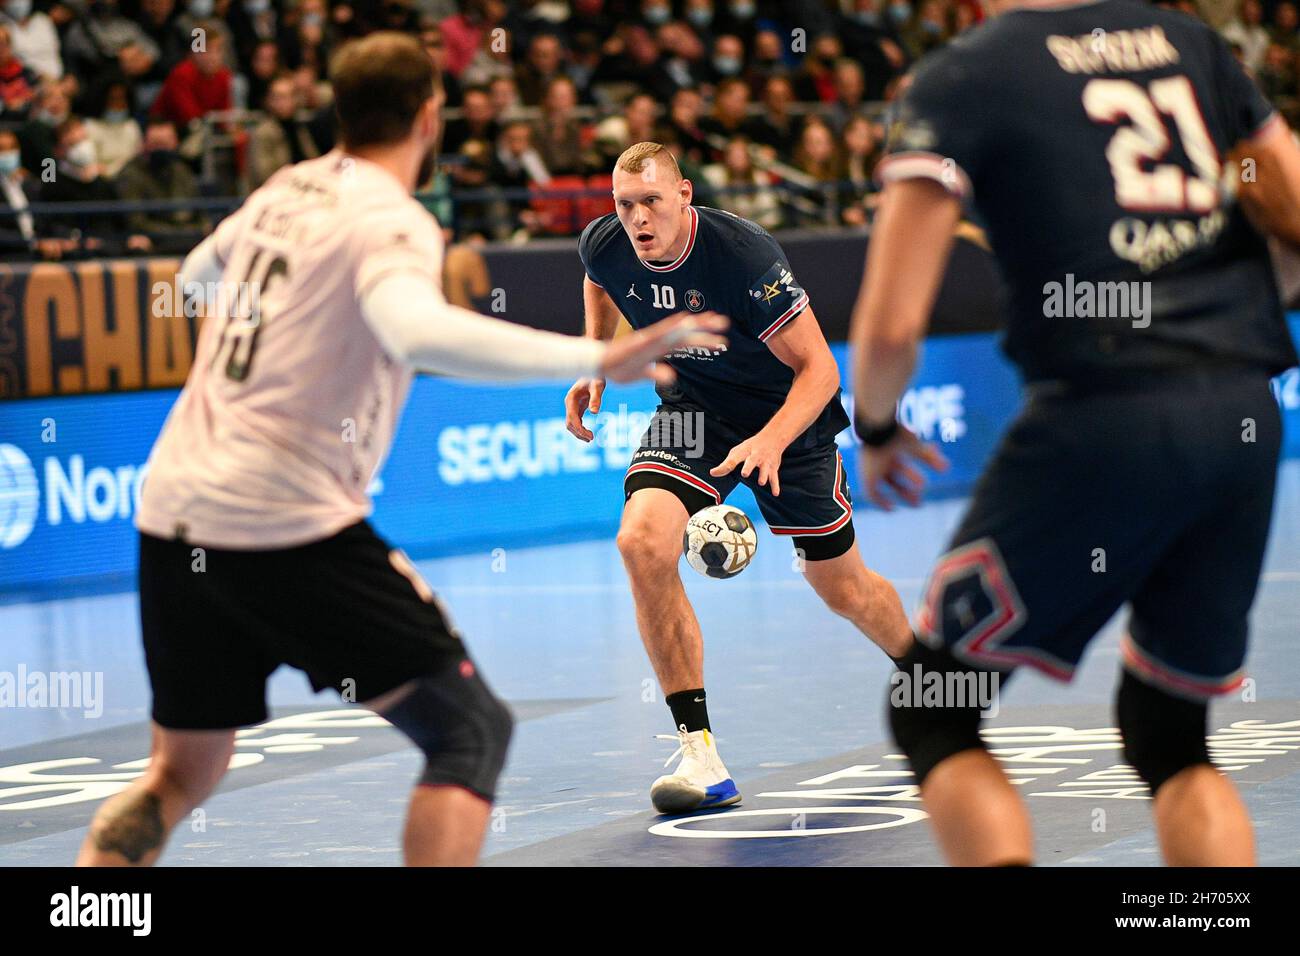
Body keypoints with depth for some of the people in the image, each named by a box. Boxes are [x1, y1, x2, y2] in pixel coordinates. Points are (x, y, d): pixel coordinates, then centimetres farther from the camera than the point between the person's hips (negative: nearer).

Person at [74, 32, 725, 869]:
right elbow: (420, 335, -32)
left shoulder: (283, 192, 14)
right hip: (287, 524, -8)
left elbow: (198, 273, 34)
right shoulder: (390, 220, -9)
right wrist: (598, 359, -31)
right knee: (472, 729, 1)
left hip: (171, 510, 8)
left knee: (182, 774, 21)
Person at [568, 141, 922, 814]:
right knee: (642, 539, -25)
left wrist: (771, 441, -40)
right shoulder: (604, 246, -16)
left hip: (786, 414, -3)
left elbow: (819, 368, -25)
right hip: (692, 412, 3)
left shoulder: (744, 256, -31)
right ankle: (700, 754, -22)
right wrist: (596, 365, 2)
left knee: (840, 586, 10)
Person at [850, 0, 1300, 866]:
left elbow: (892, 324, -4)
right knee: (1169, 736, 21)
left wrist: (877, 429, 15)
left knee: (933, 716, 10)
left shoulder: (965, 78, 1)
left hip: (1106, 414, -5)